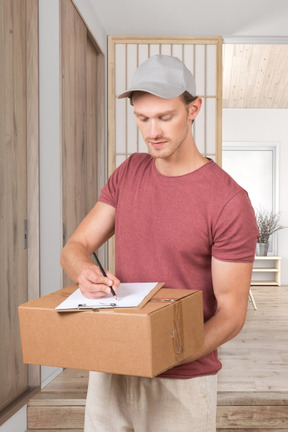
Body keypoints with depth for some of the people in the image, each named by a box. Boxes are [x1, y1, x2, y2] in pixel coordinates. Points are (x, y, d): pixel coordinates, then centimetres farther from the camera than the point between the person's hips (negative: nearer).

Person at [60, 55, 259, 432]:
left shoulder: (229, 202, -16)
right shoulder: (128, 173, 1)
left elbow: (231, 313, -13)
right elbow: (75, 248, -1)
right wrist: (85, 272, -24)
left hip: (182, 381, -4)